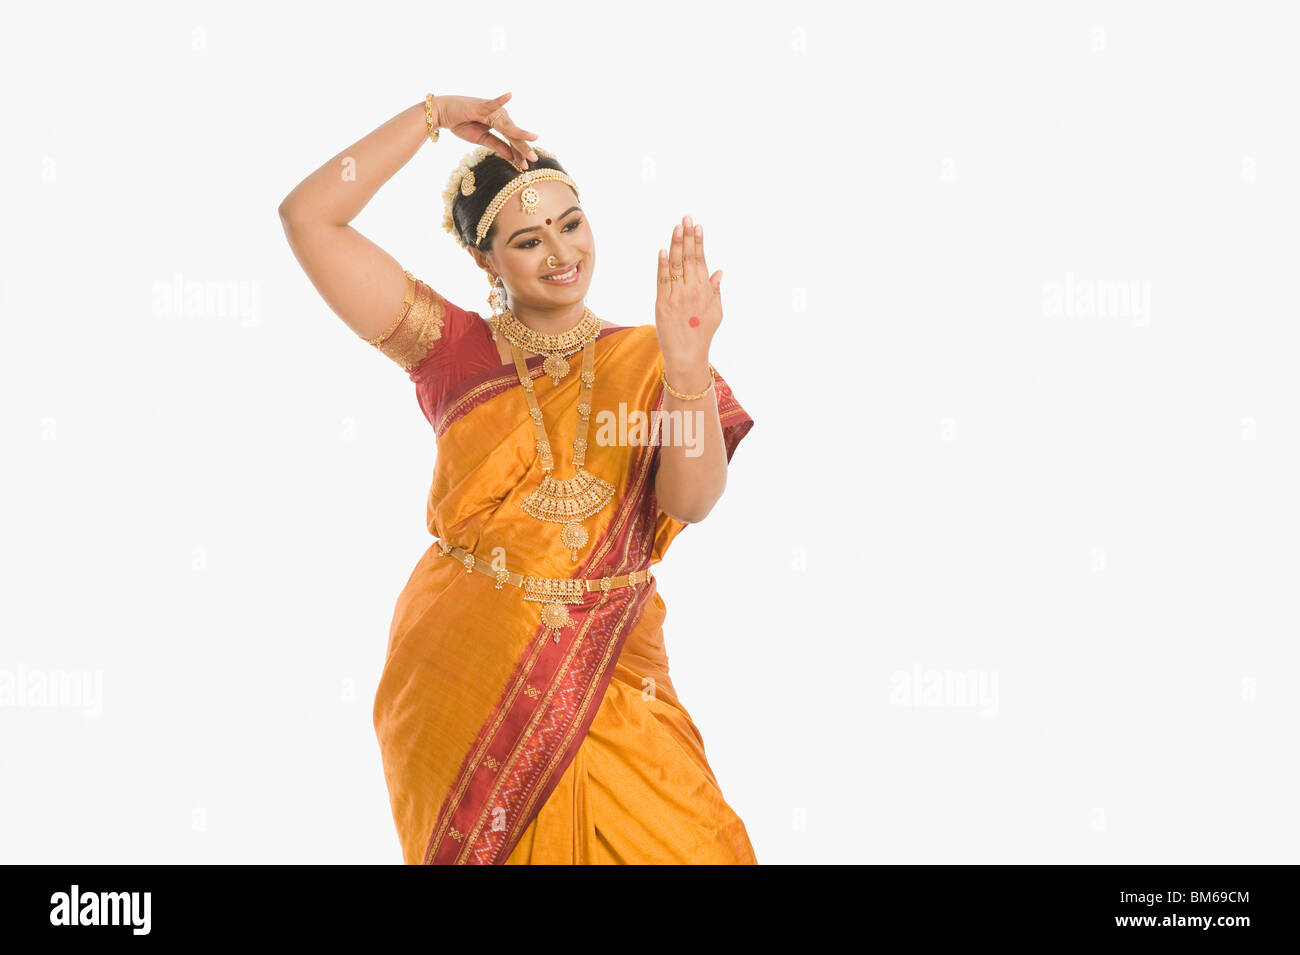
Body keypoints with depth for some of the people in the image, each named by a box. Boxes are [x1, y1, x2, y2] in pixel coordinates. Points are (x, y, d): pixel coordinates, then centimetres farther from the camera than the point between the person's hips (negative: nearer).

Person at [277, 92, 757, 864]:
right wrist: (435, 115, -4)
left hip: (606, 684, 0)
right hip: (459, 681, 0)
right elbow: (308, 217, -3)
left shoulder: (644, 361, 3)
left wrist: (687, 369, -31)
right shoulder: (456, 351, 2)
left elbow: (692, 499, -15)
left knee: (687, 849, -9)